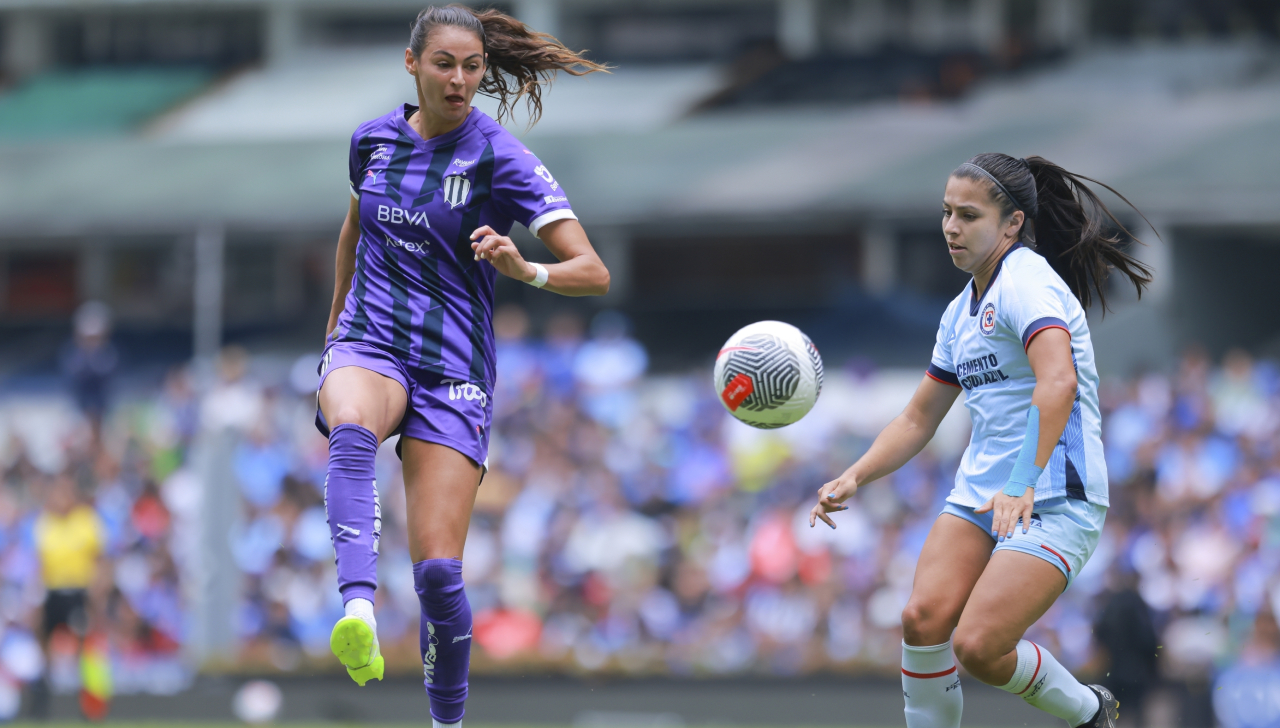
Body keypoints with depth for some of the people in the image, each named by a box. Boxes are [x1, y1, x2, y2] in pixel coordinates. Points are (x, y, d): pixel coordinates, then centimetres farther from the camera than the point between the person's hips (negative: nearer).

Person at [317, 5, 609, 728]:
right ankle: (358, 611, -57)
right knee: (352, 429, -37)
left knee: (438, 570, -11)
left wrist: (527, 270, -34)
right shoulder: (373, 139, 6)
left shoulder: (501, 158, -7)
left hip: (453, 369, -2)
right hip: (368, 345, 2)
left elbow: (594, 273, -14)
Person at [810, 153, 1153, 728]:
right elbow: (919, 418, 24)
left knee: (978, 647, -17)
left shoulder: (1027, 281, -13)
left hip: (1053, 500, -8)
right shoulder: (962, 311, 16)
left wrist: (1023, 484, -39)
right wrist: (855, 476, 10)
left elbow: (1058, 382, -30)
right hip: (979, 492, 8)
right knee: (923, 618, -15)